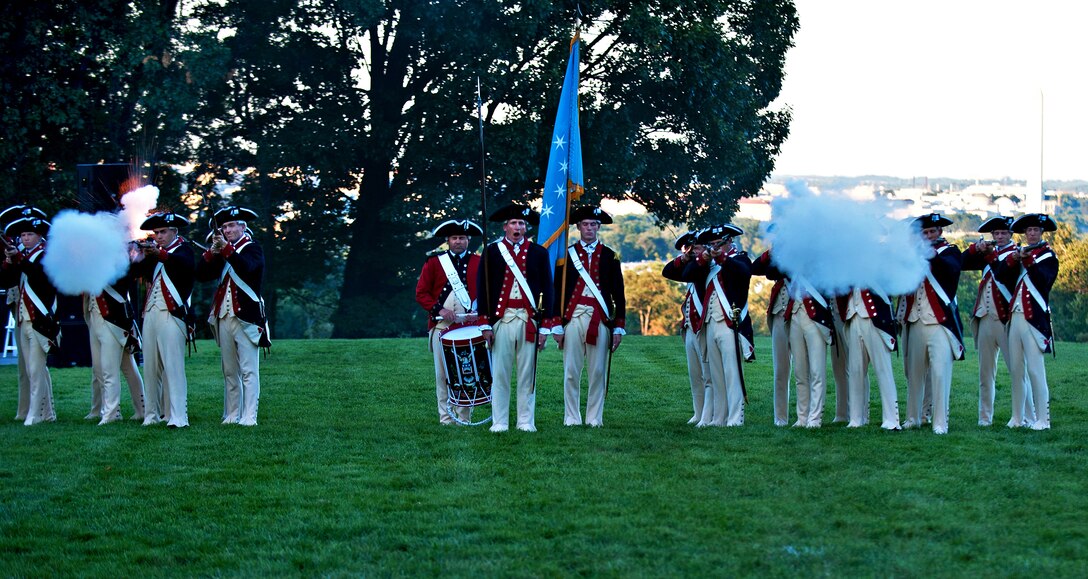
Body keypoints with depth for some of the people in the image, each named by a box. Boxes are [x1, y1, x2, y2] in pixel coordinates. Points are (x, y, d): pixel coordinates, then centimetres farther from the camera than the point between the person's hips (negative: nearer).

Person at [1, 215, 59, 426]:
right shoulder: (23, 256, 16)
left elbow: (42, 274, -25)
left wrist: (19, 259, -31)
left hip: (40, 319, -8)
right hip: (24, 319, 8)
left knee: (35, 369, -9)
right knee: (34, 368, 11)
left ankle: (35, 414, -9)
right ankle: (47, 413, 17)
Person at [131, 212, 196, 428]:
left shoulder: (183, 249, 0)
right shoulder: (154, 253, 19)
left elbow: (187, 265, -22)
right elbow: (138, 271, 8)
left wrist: (161, 254, -36)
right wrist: (138, 258, -13)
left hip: (171, 314, -7)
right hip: (151, 313, 7)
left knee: (173, 366, -11)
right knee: (150, 367, 7)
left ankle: (177, 416, -14)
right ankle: (152, 414, 12)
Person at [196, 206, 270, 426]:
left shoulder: (253, 249, 0)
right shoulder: (220, 254, 17)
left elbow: (245, 267, -21)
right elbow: (201, 274, 6)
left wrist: (226, 248, -29)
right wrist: (212, 250, -6)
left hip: (246, 317, -6)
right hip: (223, 317, 6)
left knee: (248, 371, -7)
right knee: (229, 372, 9)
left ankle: (248, 417, -10)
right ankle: (231, 416, 12)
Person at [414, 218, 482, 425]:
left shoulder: (479, 263, 10)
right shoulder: (434, 263, 9)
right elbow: (421, 293, 6)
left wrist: (480, 311, -10)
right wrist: (439, 310, -9)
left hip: (470, 327, 0)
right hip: (441, 327, 0)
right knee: (443, 373, -1)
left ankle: (464, 418, 2)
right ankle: (446, 417, 4)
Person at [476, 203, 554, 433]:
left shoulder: (539, 253, 8)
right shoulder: (492, 251, 5)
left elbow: (547, 291, 7)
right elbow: (483, 288, 3)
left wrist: (544, 326, 1)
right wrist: (485, 323, -3)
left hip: (529, 320, 1)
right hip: (501, 319, -1)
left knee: (527, 373, 3)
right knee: (499, 373, 0)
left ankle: (526, 422, 9)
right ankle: (499, 422, 5)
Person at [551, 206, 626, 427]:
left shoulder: (610, 256, 9)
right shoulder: (566, 255, 7)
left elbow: (618, 294, 9)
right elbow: (557, 291, 5)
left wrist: (618, 327, 3)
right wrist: (556, 325, -2)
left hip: (601, 320, 1)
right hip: (573, 318, -1)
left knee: (598, 372, 1)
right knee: (571, 372, 0)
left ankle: (595, 418, 7)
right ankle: (572, 418, 6)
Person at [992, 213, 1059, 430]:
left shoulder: (1048, 256, 1)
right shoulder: (1019, 252, 17)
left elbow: (1043, 279, -17)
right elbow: (1000, 273, 3)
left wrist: (1027, 259, -24)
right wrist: (1014, 258, -12)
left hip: (1034, 318, -6)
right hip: (1015, 317, 6)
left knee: (1035, 370, -9)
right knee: (1016, 370, 8)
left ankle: (1042, 419, -8)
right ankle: (1018, 417, 15)